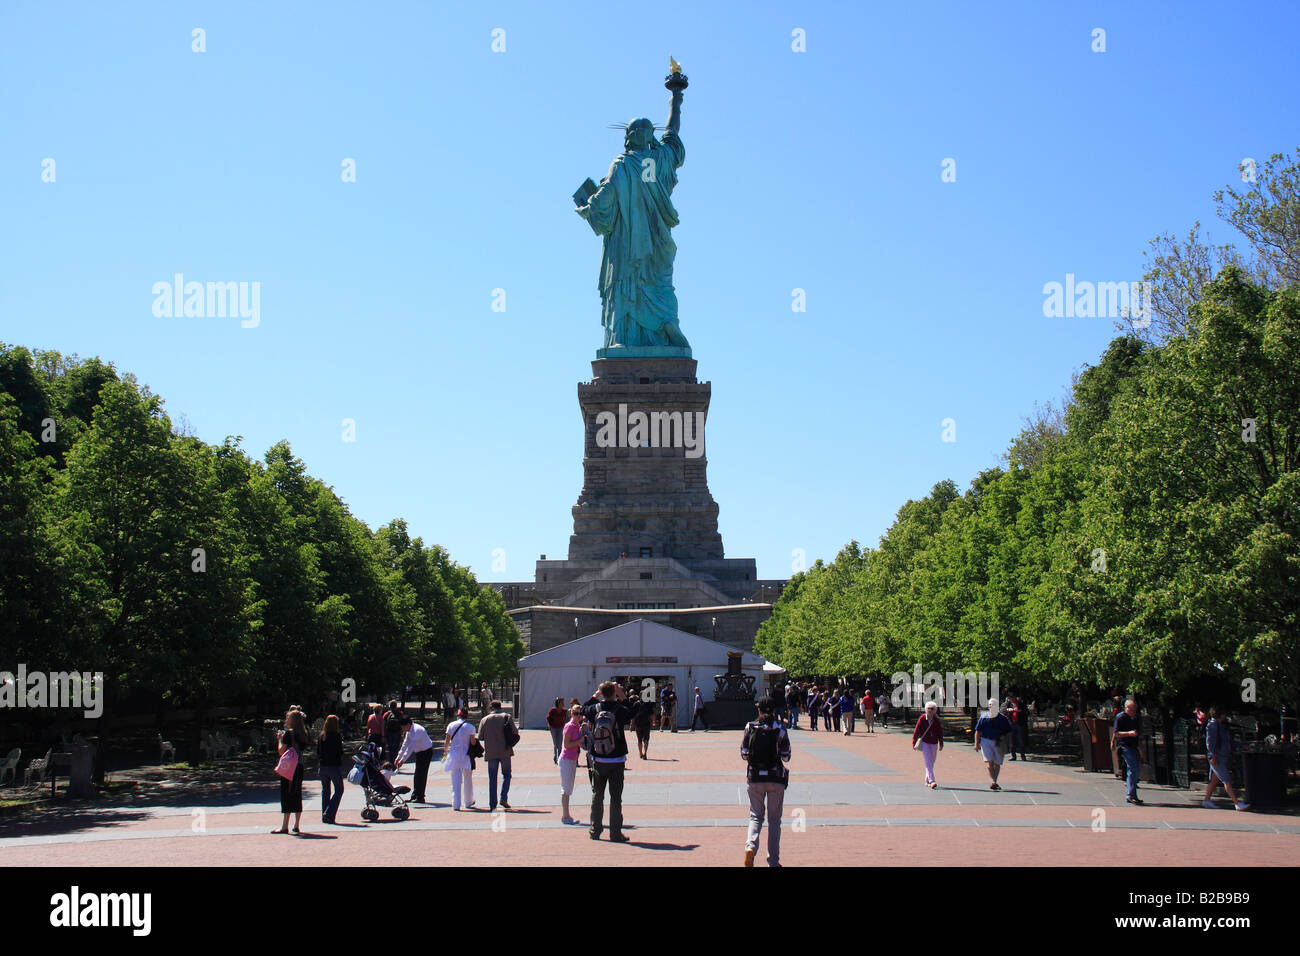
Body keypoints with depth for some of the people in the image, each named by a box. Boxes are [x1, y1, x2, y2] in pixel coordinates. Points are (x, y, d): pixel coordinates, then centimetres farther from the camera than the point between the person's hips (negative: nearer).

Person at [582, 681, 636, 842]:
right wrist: (621, 697, 8)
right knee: (616, 798, 3)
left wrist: (595, 696, 18)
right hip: (616, 761, -2)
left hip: (598, 761, 2)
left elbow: (584, 710, 15)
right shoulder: (619, 710, -13)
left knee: (597, 795, 14)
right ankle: (615, 833, 3)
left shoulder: (595, 709, -7)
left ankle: (595, 831, 17)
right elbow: (630, 713, 8)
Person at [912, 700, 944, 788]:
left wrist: (941, 744, 3)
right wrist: (914, 743, -2)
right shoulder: (922, 719, -8)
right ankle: (931, 781, -21)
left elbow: (940, 732, 5)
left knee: (931, 763, 12)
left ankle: (927, 781, 26)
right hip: (925, 743, -3)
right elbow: (916, 731, -3)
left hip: (934, 743, 3)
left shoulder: (937, 720, -3)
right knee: (928, 762, -13)